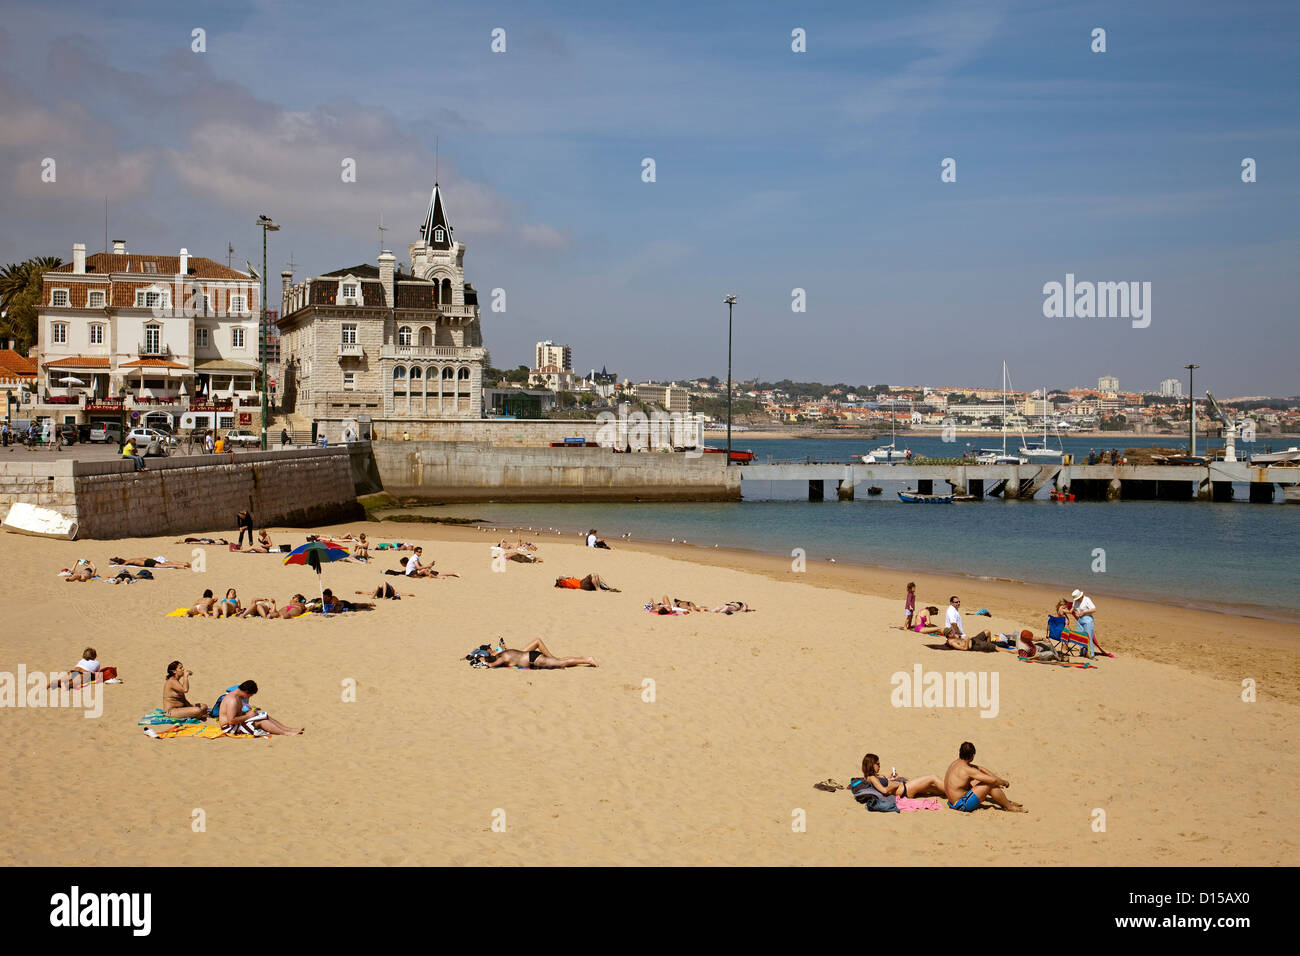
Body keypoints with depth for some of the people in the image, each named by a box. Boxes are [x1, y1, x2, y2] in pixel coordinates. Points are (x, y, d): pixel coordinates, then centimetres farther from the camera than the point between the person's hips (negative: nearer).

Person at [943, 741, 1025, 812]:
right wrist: (1004, 782, -1)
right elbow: (993, 780, -22)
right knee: (990, 784, -11)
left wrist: (999, 779, 11)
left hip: (953, 801, 10)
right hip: (962, 805, -10)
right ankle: (1009, 807, 6)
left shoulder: (956, 763, 6)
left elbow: (980, 769, 14)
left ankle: (1006, 801, 26)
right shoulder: (966, 769, -24)